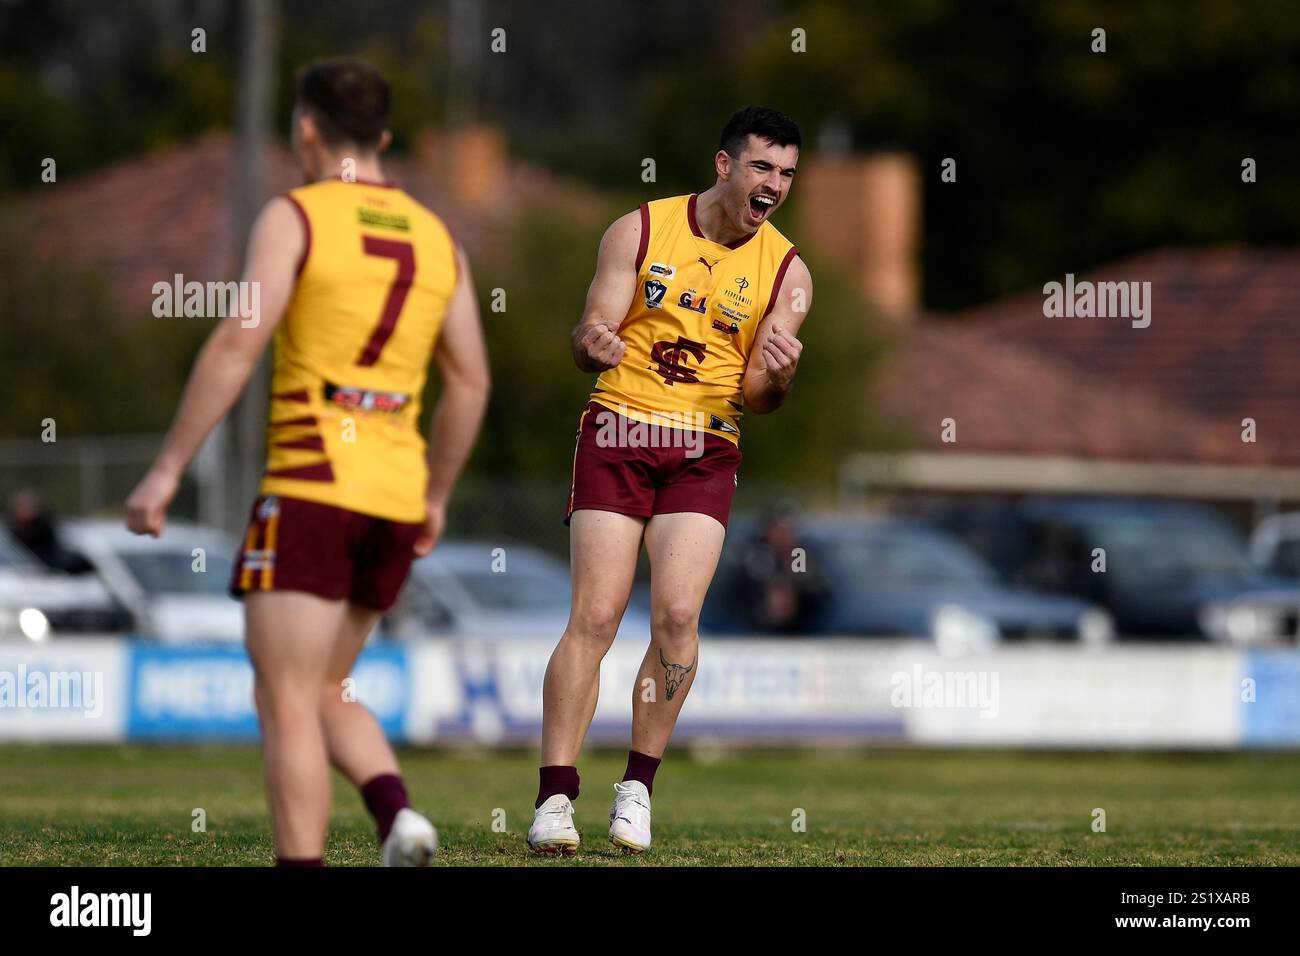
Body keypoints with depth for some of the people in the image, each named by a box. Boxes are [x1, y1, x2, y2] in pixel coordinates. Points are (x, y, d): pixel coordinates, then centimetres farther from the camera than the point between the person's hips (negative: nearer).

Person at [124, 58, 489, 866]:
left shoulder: (295, 217, -3)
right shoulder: (436, 238, 14)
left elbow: (237, 345, -13)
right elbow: (471, 382, 15)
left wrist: (168, 469, -12)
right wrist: (435, 497, 25)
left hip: (311, 489, -6)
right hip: (395, 497, 6)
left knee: (287, 701, -5)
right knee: (325, 691, 18)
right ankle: (398, 816, -6)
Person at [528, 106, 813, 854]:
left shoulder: (787, 271, 2)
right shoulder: (640, 231, 0)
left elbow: (758, 398, 0)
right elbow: (588, 337, -1)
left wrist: (775, 377, -23)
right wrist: (593, 344, -26)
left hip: (704, 454, 1)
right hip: (618, 435, -1)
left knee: (677, 612, -15)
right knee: (595, 617, -10)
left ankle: (639, 786, 1)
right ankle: (556, 797, -8)